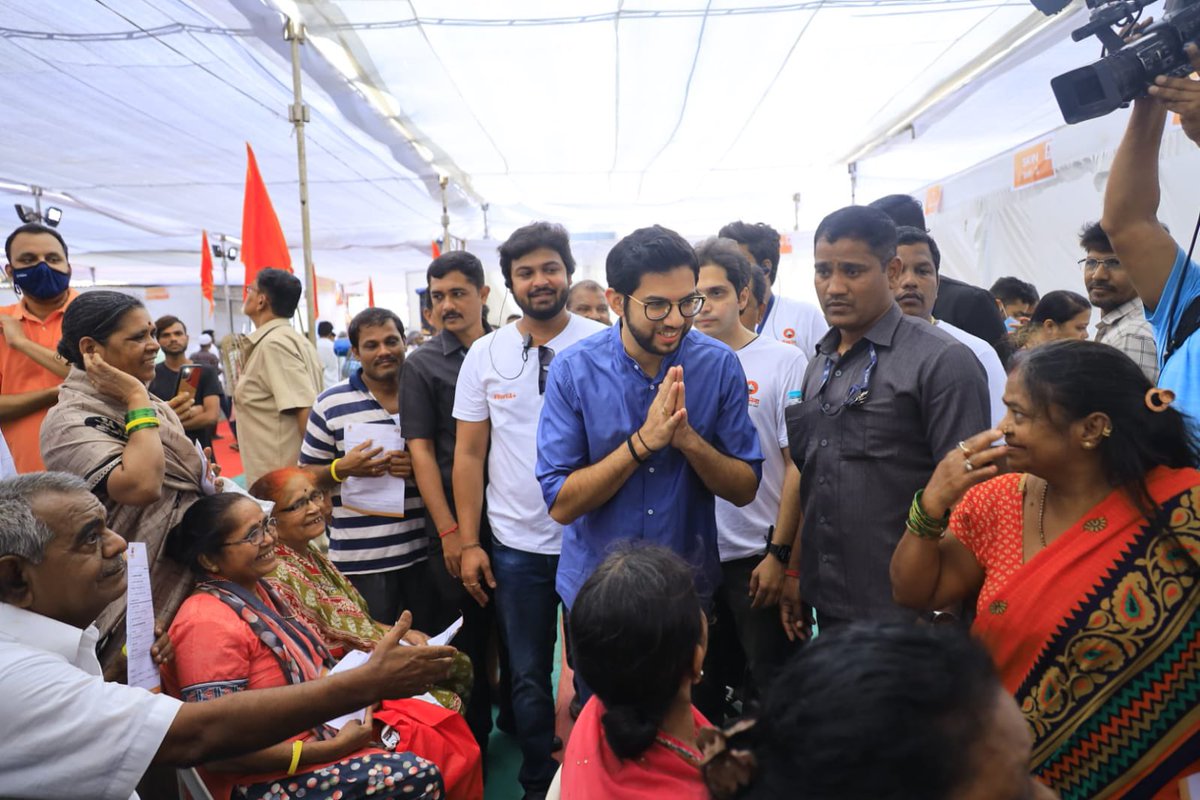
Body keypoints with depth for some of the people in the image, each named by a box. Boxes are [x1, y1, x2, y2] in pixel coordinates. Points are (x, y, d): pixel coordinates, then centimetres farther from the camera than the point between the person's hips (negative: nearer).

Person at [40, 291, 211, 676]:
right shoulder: (70, 422, -18)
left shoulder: (149, 403, 9)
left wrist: (207, 479, 5)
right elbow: (141, 485, -34)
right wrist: (137, 400, -24)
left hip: (193, 578, 8)